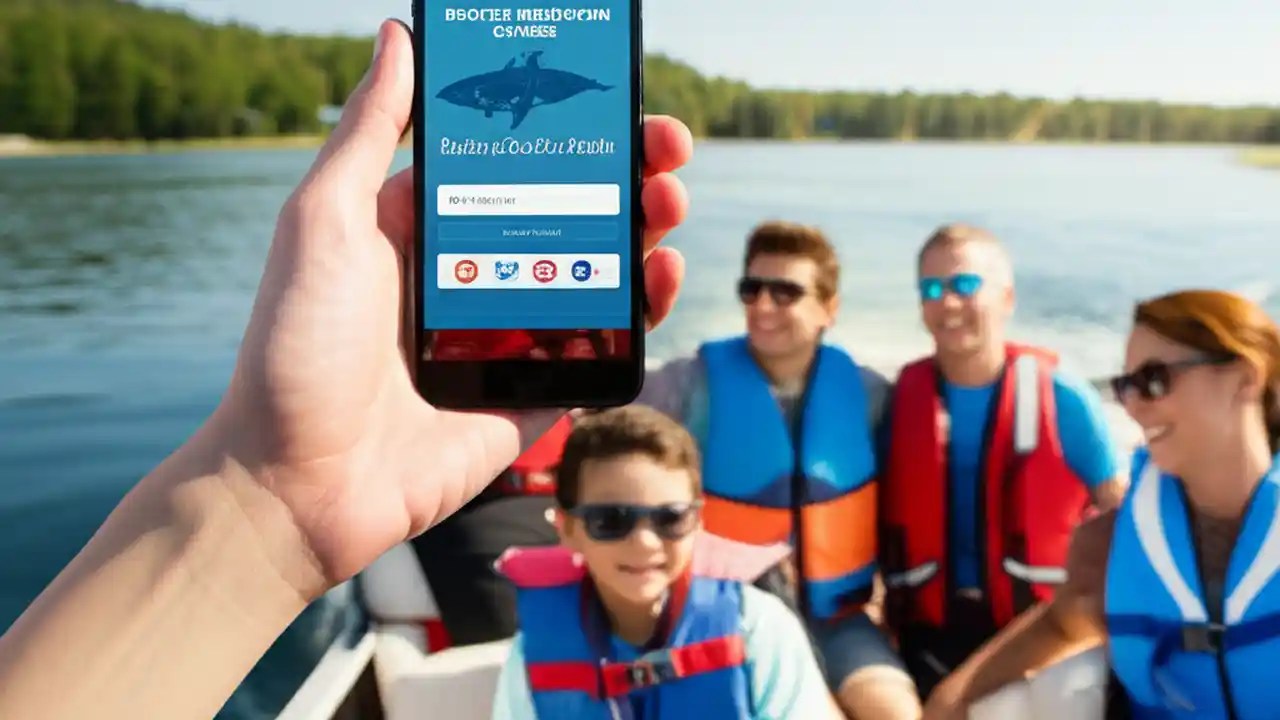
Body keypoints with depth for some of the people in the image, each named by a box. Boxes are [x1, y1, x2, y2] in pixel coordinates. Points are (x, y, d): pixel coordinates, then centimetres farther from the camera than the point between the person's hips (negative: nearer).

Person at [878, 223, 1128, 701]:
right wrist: (898, 599, 0)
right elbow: (885, 513, 7)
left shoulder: (1064, 399, -7)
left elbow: (1118, 516, 3)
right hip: (934, 632, 2)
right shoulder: (899, 400, -2)